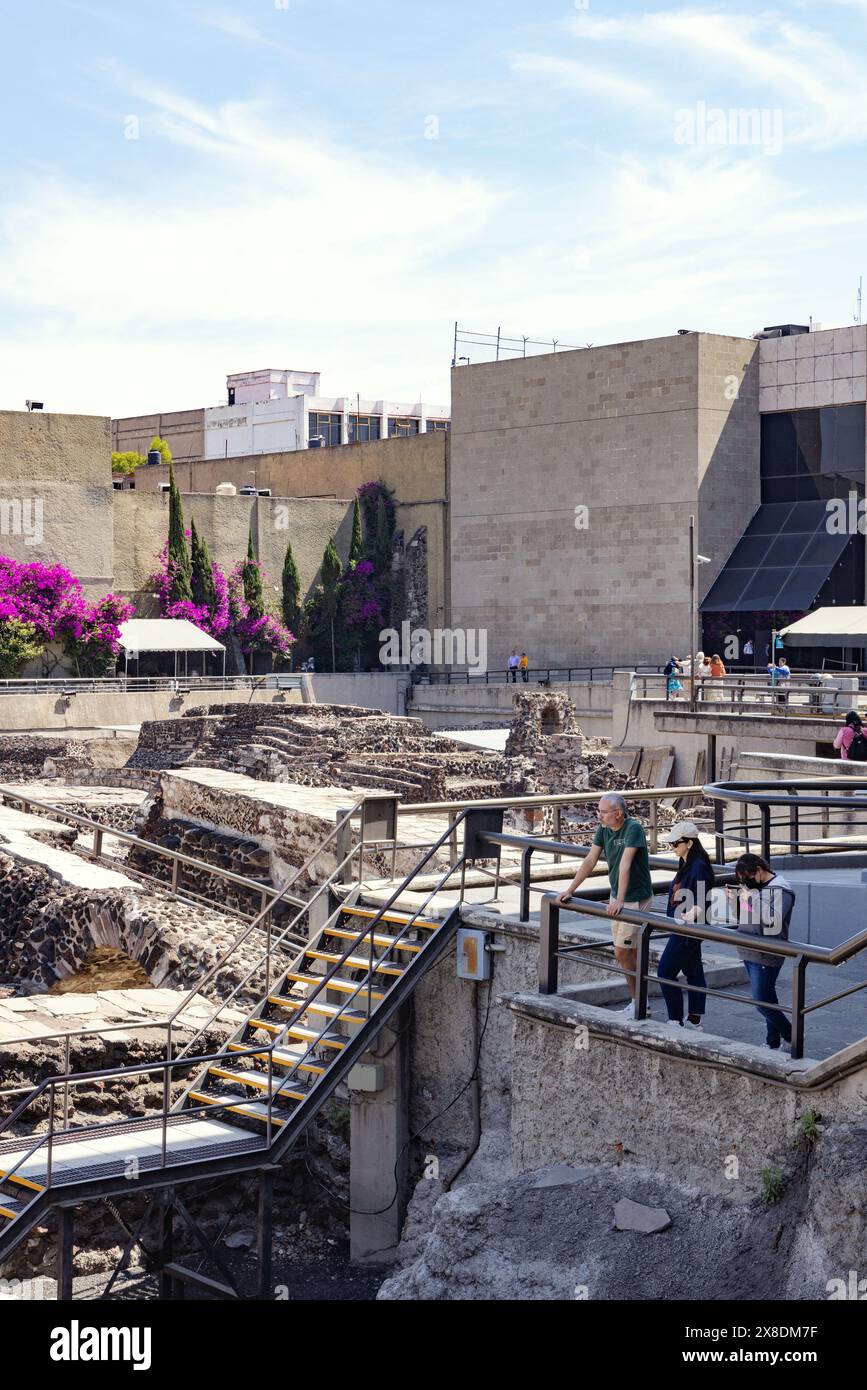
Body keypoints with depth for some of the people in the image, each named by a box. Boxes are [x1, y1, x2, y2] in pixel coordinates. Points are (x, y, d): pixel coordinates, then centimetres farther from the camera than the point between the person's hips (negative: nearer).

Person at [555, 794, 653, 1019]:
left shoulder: (634, 828, -21)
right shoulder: (604, 830, 2)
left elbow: (625, 865, -28)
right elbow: (590, 861, 6)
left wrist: (619, 901, -32)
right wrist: (570, 890, 3)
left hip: (635, 899, -8)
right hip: (617, 898, 8)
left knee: (622, 953, -8)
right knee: (632, 953, 11)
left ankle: (639, 1003, 4)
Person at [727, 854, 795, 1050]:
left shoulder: (780, 889, -13)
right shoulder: (753, 886, 12)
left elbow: (774, 920, -25)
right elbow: (742, 917, 18)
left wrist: (752, 899, -24)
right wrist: (734, 900, 0)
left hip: (766, 956, -8)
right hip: (749, 953, 8)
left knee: (762, 1001, -7)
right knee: (767, 997, 14)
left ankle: (791, 1036, 7)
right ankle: (773, 1041, 21)